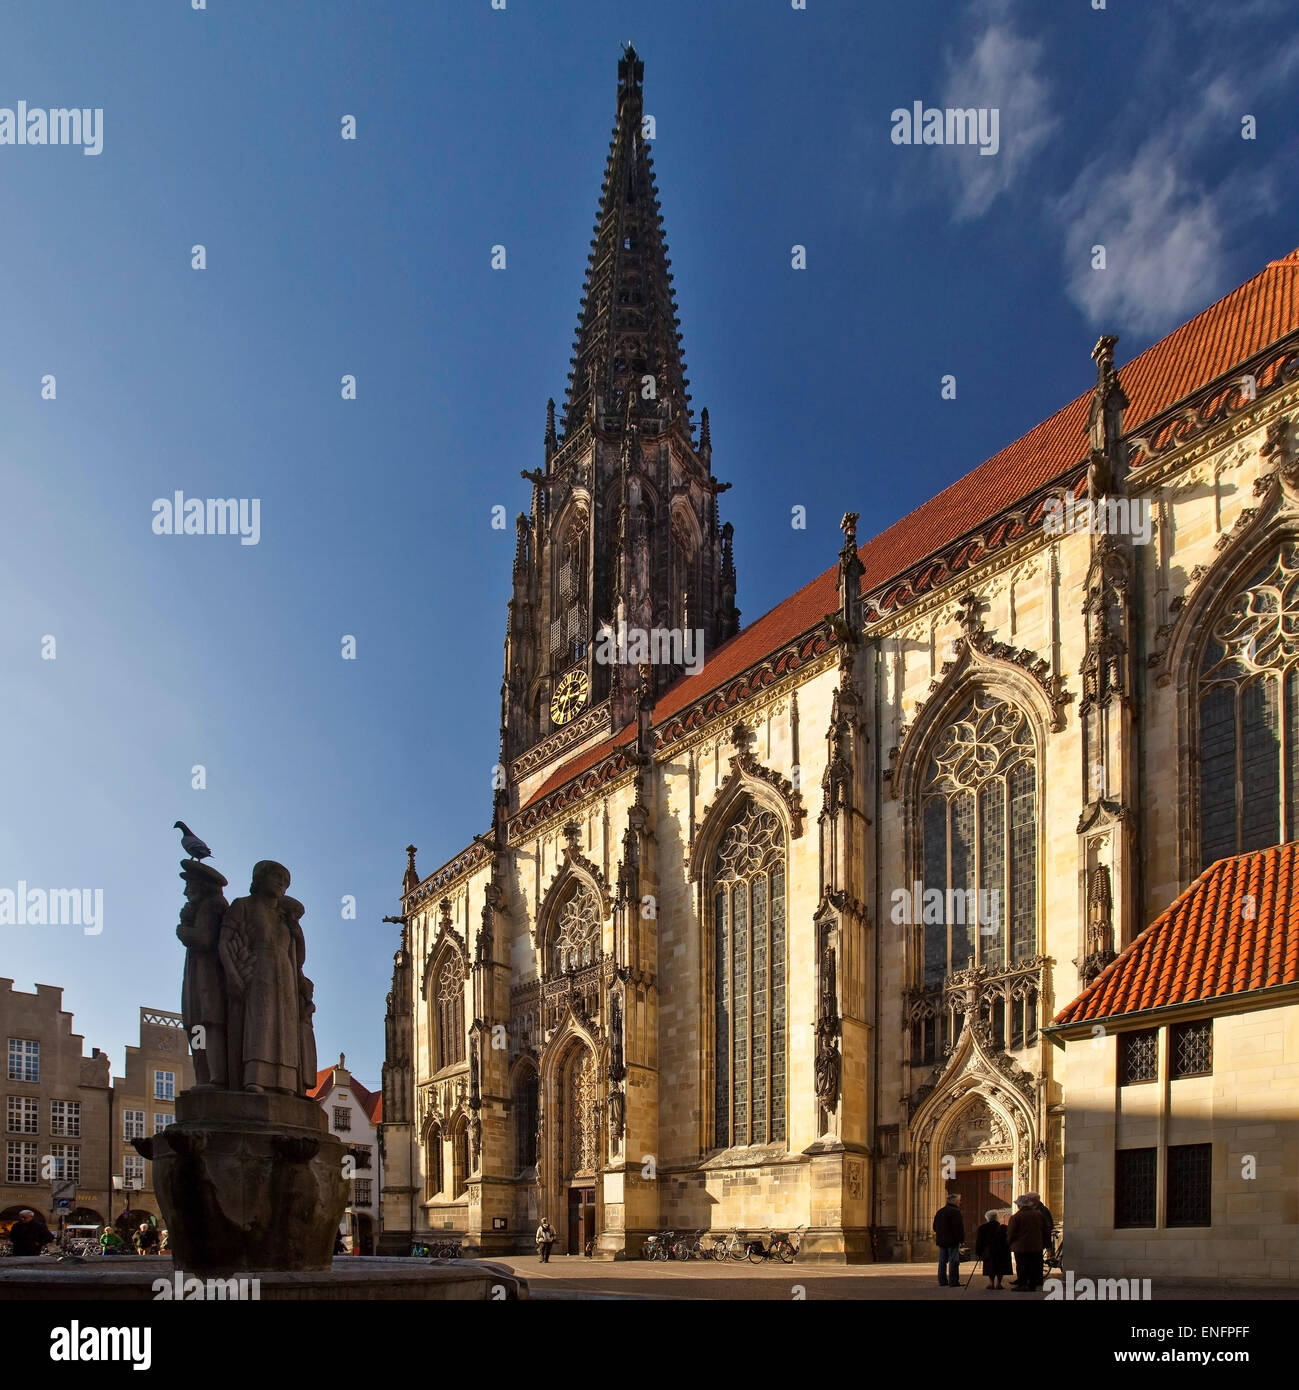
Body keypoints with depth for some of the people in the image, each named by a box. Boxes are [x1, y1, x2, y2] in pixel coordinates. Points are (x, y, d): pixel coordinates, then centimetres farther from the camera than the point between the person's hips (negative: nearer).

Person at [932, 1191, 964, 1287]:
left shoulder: (939, 1211, 14)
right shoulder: (955, 1212, -13)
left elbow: (935, 1226, 18)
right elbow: (959, 1227, -19)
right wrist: (961, 1238, -11)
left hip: (941, 1241, 8)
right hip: (953, 1241, -8)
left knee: (942, 1261, 11)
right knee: (953, 1261, -5)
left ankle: (942, 1281, 14)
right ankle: (953, 1282, -6)